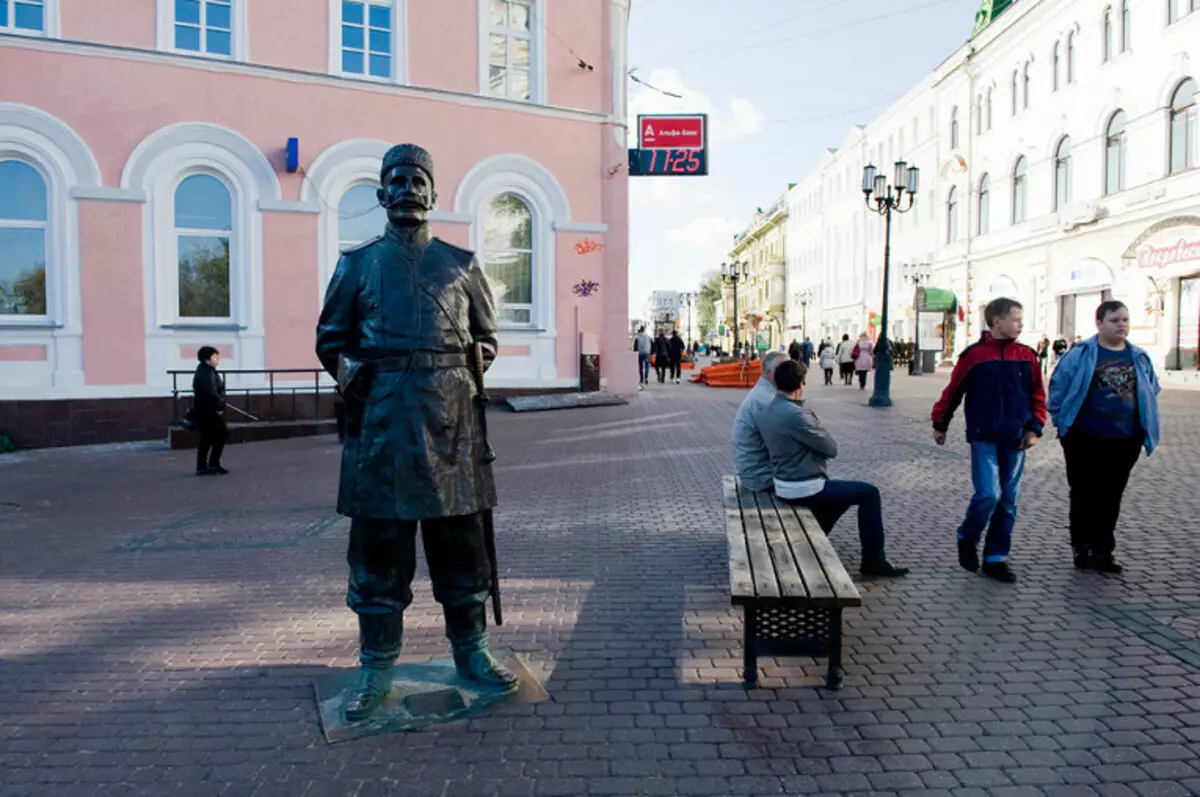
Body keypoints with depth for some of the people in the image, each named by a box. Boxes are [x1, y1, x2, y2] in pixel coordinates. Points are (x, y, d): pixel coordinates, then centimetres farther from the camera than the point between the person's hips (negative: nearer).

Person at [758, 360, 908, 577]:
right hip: (803, 488, -10)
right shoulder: (795, 414, -25)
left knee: (843, 488, 30)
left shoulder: (768, 411, 5)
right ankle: (873, 560, 10)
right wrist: (825, 439, 6)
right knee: (869, 493, 2)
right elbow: (831, 448, -14)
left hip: (785, 484, 10)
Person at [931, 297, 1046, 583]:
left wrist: (1034, 428, -1)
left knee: (1008, 501, 6)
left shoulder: (1027, 356, 4)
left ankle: (996, 558, 18)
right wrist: (940, 424, 9)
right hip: (984, 438, -4)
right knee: (988, 494, -13)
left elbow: (1037, 396, 10)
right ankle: (967, 539, 14)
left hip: (1015, 440, 4)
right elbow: (953, 392, 2)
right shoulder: (973, 355, -5)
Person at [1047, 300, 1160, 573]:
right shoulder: (1081, 354, -7)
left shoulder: (1140, 358, 7)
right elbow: (1058, 387, -4)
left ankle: (1103, 551, 19)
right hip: (1085, 440, -4)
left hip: (1126, 441, 4)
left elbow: (1151, 392, 17)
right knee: (1084, 495, 7)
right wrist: (1061, 422, -4)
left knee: (1110, 498, 9)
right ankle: (1081, 548, 19)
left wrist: (1147, 430, 11)